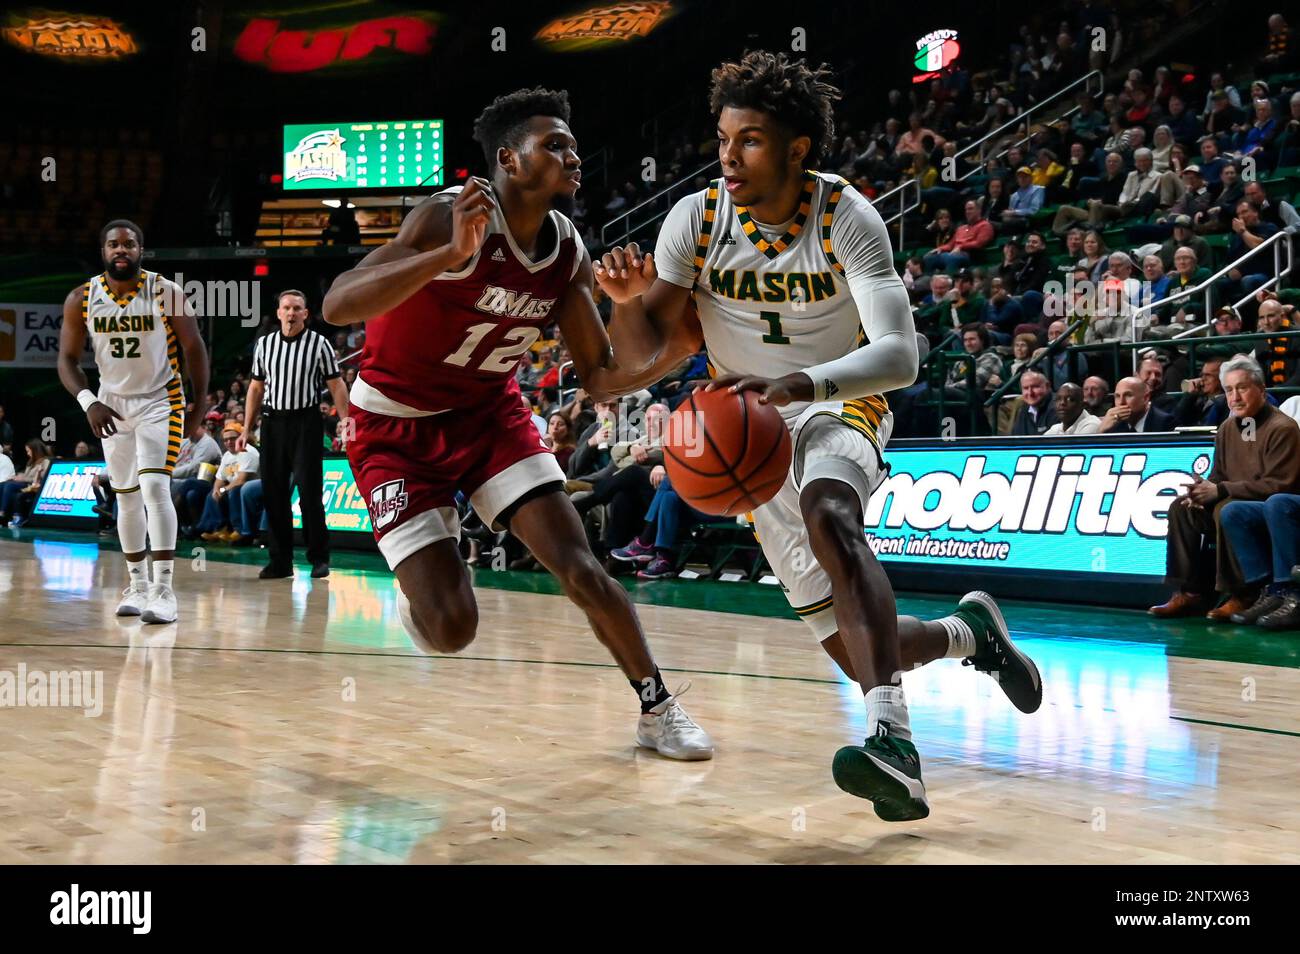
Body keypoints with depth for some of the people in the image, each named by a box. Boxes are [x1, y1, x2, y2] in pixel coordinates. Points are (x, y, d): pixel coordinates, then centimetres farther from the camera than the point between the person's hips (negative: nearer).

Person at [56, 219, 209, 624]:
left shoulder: (166, 294, -12)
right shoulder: (81, 299, -5)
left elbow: (194, 349, -5)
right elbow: (67, 360, -2)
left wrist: (198, 409, -5)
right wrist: (89, 402, -18)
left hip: (160, 402, -4)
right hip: (112, 405, 4)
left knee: (154, 488, -18)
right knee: (127, 498, 10)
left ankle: (164, 590, -17)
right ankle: (137, 585, 23)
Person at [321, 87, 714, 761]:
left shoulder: (568, 254, -5)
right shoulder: (451, 217, -24)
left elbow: (600, 379, 2)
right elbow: (337, 307, -36)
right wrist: (452, 255, -48)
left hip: (490, 414, 5)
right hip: (398, 428, -5)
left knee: (579, 567, -9)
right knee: (451, 628, -13)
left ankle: (659, 710, 7)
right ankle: (419, 595, 24)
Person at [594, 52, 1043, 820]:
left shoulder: (846, 217, -18)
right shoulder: (696, 220, -10)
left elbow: (900, 355, -30)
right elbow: (645, 355, -10)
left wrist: (796, 383, -48)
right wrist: (628, 301, -33)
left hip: (838, 408, -3)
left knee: (828, 516, -40)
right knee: (857, 652, 1)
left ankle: (894, 742, -50)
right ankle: (968, 631, 35)